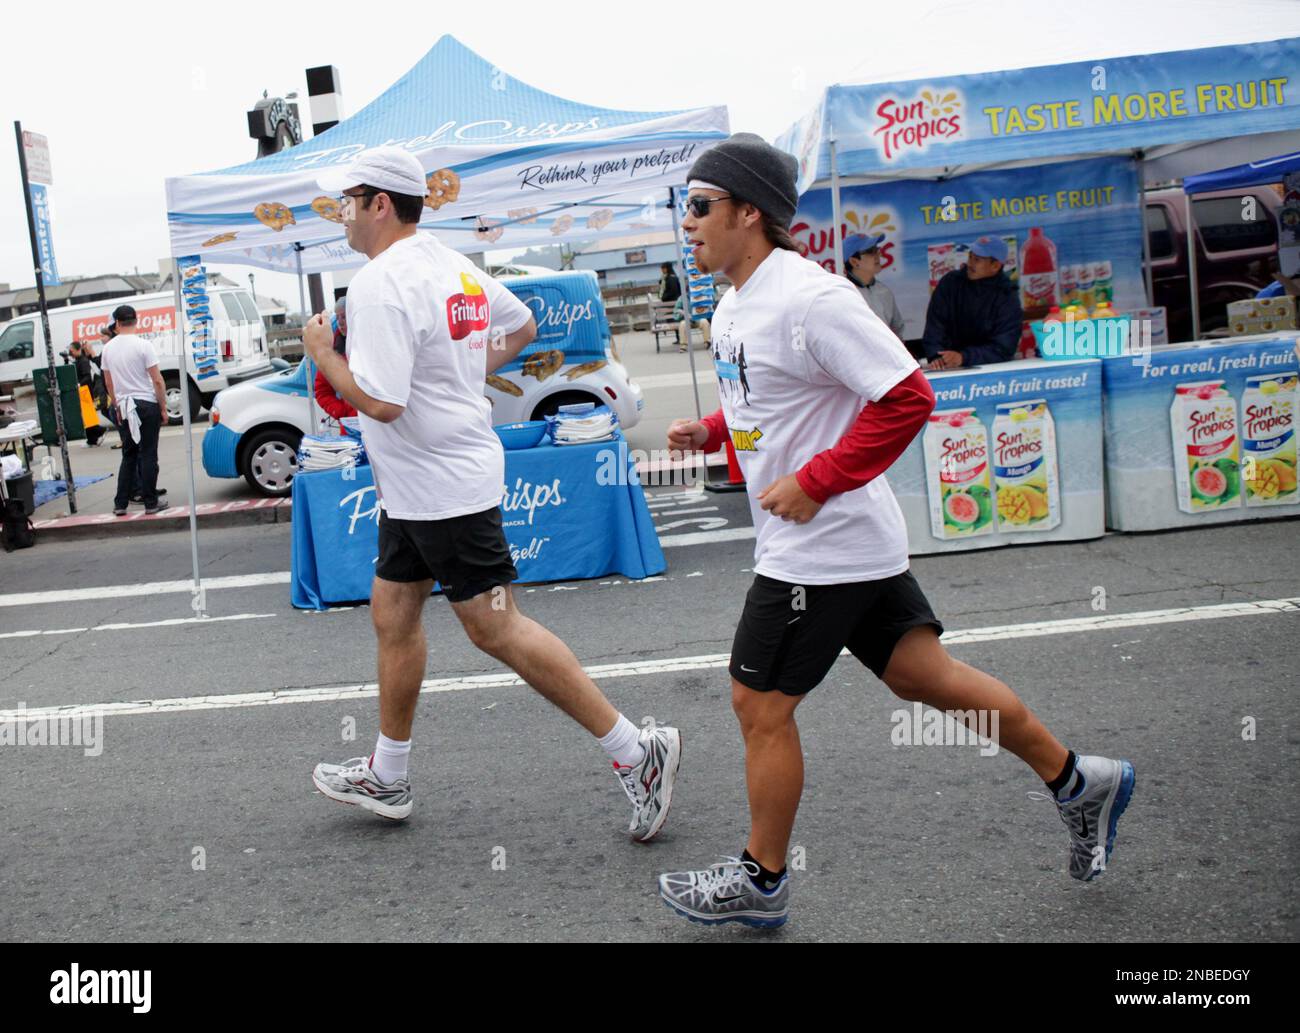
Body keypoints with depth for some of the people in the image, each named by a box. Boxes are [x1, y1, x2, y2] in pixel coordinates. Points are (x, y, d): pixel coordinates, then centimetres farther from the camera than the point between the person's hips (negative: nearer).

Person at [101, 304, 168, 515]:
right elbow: (157, 381, -12)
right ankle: (150, 502, 2)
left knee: (128, 455, 13)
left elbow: (108, 383, 13)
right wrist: (163, 407, -4)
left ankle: (120, 504, 11)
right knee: (148, 455, 0)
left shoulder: (108, 348, 5)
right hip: (147, 405, -5)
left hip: (124, 408, 5)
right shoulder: (143, 345, -10)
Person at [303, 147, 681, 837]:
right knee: (392, 613, 16)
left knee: (494, 627, -7)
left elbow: (379, 401, -27)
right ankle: (386, 778, 28)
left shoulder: (379, 285, -20)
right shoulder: (454, 267, 10)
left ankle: (636, 752, -2)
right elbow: (522, 326, 26)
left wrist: (322, 352, -12)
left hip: (443, 487, -10)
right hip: (415, 488, 10)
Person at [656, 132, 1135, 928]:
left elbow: (908, 397, -24)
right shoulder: (736, 304, 10)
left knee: (761, 703, 1)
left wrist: (814, 482, -24)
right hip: (849, 541, 10)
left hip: (821, 547, -9)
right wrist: (712, 431, 7)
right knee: (924, 675, 15)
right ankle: (1077, 781, 27)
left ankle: (760, 881, 20)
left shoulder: (808, 298, -21)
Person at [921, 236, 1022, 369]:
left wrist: (963, 357, -26)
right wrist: (937, 357, -26)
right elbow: (935, 326, -8)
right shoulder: (951, 282, 0)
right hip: (950, 370, 1)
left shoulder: (1008, 297, -5)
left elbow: (1002, 348, -13)